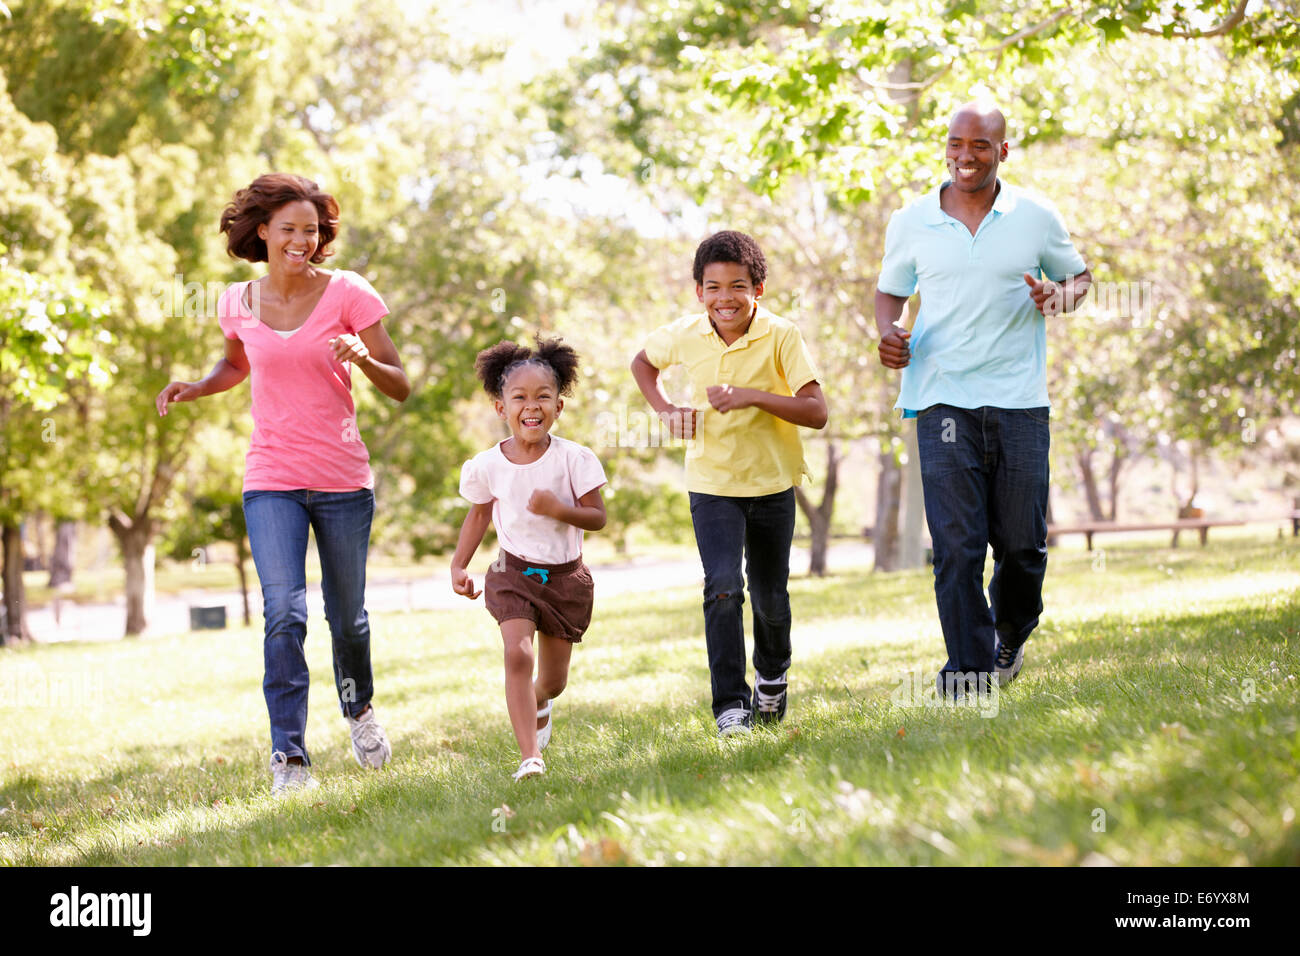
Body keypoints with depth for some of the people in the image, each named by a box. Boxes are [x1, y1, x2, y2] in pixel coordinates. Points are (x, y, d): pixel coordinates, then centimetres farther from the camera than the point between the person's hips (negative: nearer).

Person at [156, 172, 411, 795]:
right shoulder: (237, 304, 3)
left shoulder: (346, 294, -6)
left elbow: (400, 389, -5)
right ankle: (289, 757, -12)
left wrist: (362, 358, -25)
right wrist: (194, 388, 6)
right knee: (283, 612, -16)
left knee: (347, 616, 12)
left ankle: (358, 707, 43)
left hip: (343, 481, -1)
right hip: (272, 481, 1)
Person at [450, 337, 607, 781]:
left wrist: (558, 509, -28)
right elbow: (479, 513, 11)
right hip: (514, 573, 0)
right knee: (517, 654, -23)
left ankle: (538, 706, 50)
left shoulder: (573, 458, -12)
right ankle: (530, 756, -23)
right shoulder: (488, 465, -7)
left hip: (564, 577, 0)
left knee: (554, 678, 11)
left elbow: (598, 517, -10)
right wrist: (459, 565, 7)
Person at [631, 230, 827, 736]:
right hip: (712, 482, 0)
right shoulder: (685, 335, -8)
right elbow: (643, 362, 15)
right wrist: (665, 410, -1)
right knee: (723, 587, -18)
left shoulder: (781, 336, -16)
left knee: (770, 597, 12)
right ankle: (730, 704, -14)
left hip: (772, 483, 0)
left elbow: (816, 411, -21)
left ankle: (773, 676, 42)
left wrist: (751, 396, -31)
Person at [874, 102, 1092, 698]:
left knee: (1022, 543, 6)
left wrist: (1061, 296, -7)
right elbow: (890, 292, 18)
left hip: (1019, 401, 1)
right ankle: (968, 668, -4)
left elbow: (1079, 275, 16)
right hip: (943, 398, -1)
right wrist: (889, 333, -4)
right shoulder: (911, 223, 5)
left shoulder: (1035, 217, 4)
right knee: (956, 544, -9)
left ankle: (1009, 638, 34)